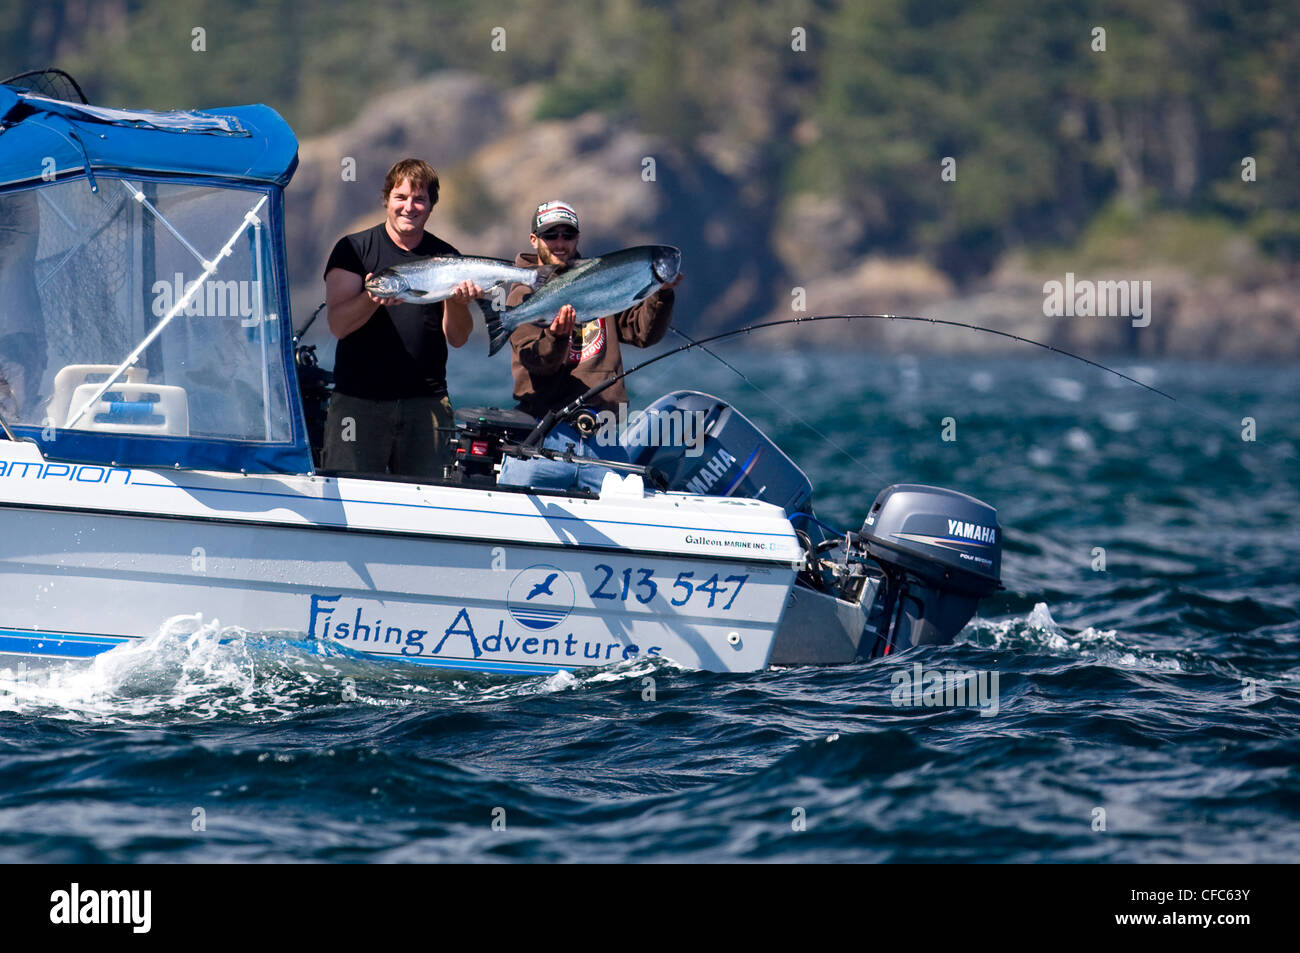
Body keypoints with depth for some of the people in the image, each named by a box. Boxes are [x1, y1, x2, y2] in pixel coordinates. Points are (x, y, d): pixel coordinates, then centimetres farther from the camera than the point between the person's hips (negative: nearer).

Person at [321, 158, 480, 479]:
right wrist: (372, 298, -25)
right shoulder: (353, 250, 4)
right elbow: (338, 325, -7)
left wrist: (456, 302, -13)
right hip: (359, 398, -2)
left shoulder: (446, 257, 11)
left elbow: (457, 339, 7)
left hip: (426, 402, 2)